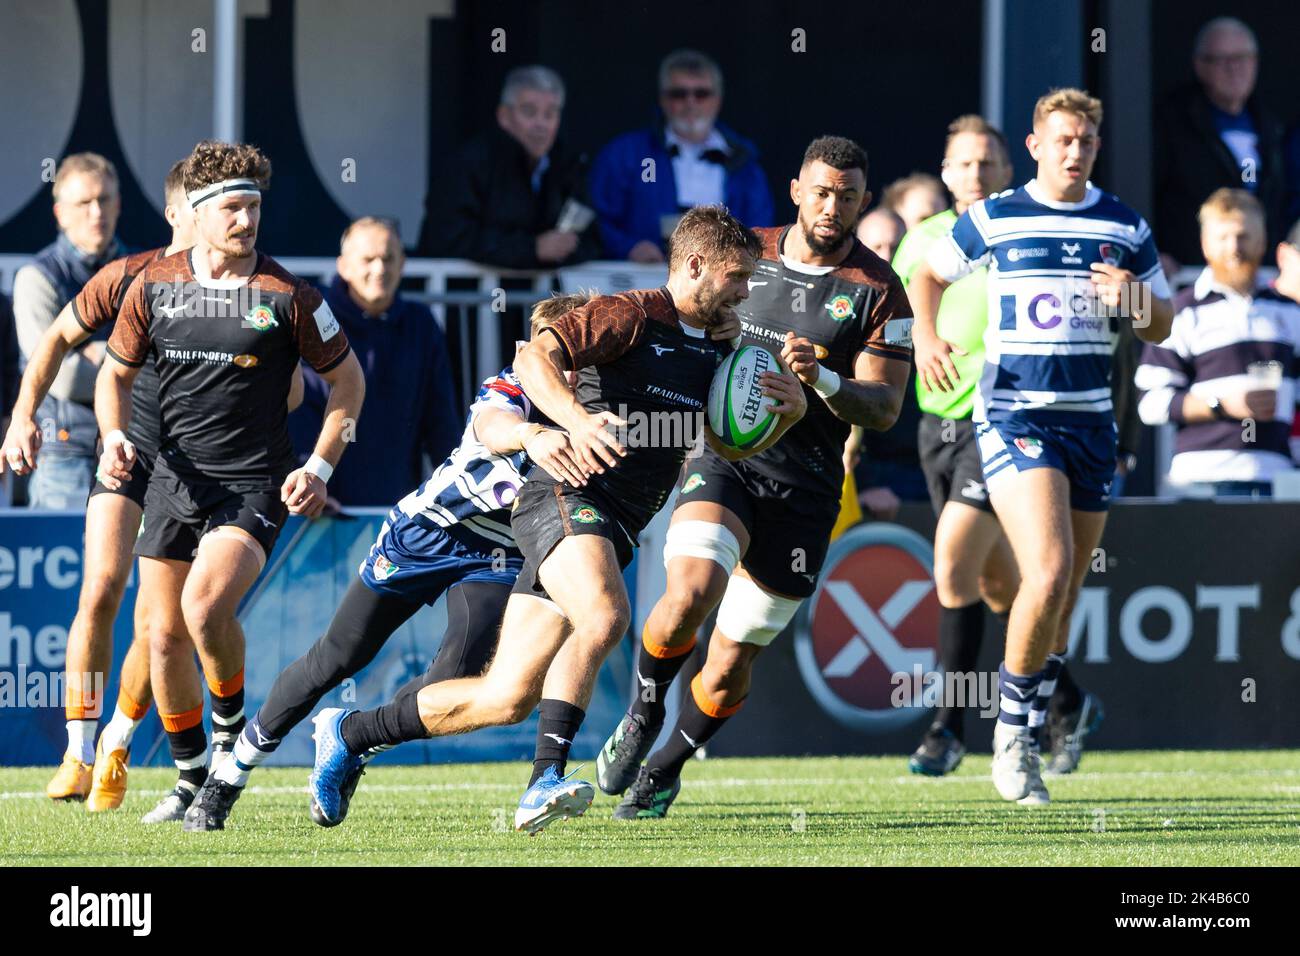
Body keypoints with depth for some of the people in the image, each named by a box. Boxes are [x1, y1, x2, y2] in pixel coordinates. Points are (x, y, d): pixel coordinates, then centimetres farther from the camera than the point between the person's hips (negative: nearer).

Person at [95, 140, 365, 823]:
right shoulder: (153, 287, 3)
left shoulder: (286, 297, -5)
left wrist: (319, 469, -4)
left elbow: (348, 382, 5)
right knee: (164, 638, 2)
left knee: (205, 605, -27)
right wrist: (115, 438, -4)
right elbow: (116, 373, 15)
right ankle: (191, 778, 20)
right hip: (173, 480, 4)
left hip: (255, 486, -4)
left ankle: (230, 723, 1)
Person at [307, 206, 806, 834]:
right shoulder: (630, 315, -6)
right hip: (567, 498, -8)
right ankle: (546, 781, -37)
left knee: (508, 698, 2)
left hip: (612, 532, 8)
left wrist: (788, 411, 10)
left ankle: (348, 735, 16)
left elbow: (729, 446, 29)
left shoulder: (715, 350, 18)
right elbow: (535, 358, -17)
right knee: (604, 617, -37)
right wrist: (577, 419, -34)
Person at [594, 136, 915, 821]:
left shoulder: (878, 290, -1)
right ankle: (644, 714, 1)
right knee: (691, 592, -28)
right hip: (725, 453, 0)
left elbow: (885, 409, -6)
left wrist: (822, 379, -23)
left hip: (805, 481, 0)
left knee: (732, 660, 3)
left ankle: (665, 768, 31)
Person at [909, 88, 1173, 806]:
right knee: (1049, 575, -21)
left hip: (1091, 420, 4)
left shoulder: (1126, 228, 9)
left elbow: (1160, 327, 14)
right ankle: (1014, 728, -4)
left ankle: (1023, 744, 24)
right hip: (1013, 416, -4)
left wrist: (1137, 299, -8)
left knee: (1064, 594, 9)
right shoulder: (991, 220, 2)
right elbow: (929, 275, 16)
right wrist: (925, 336, -2)